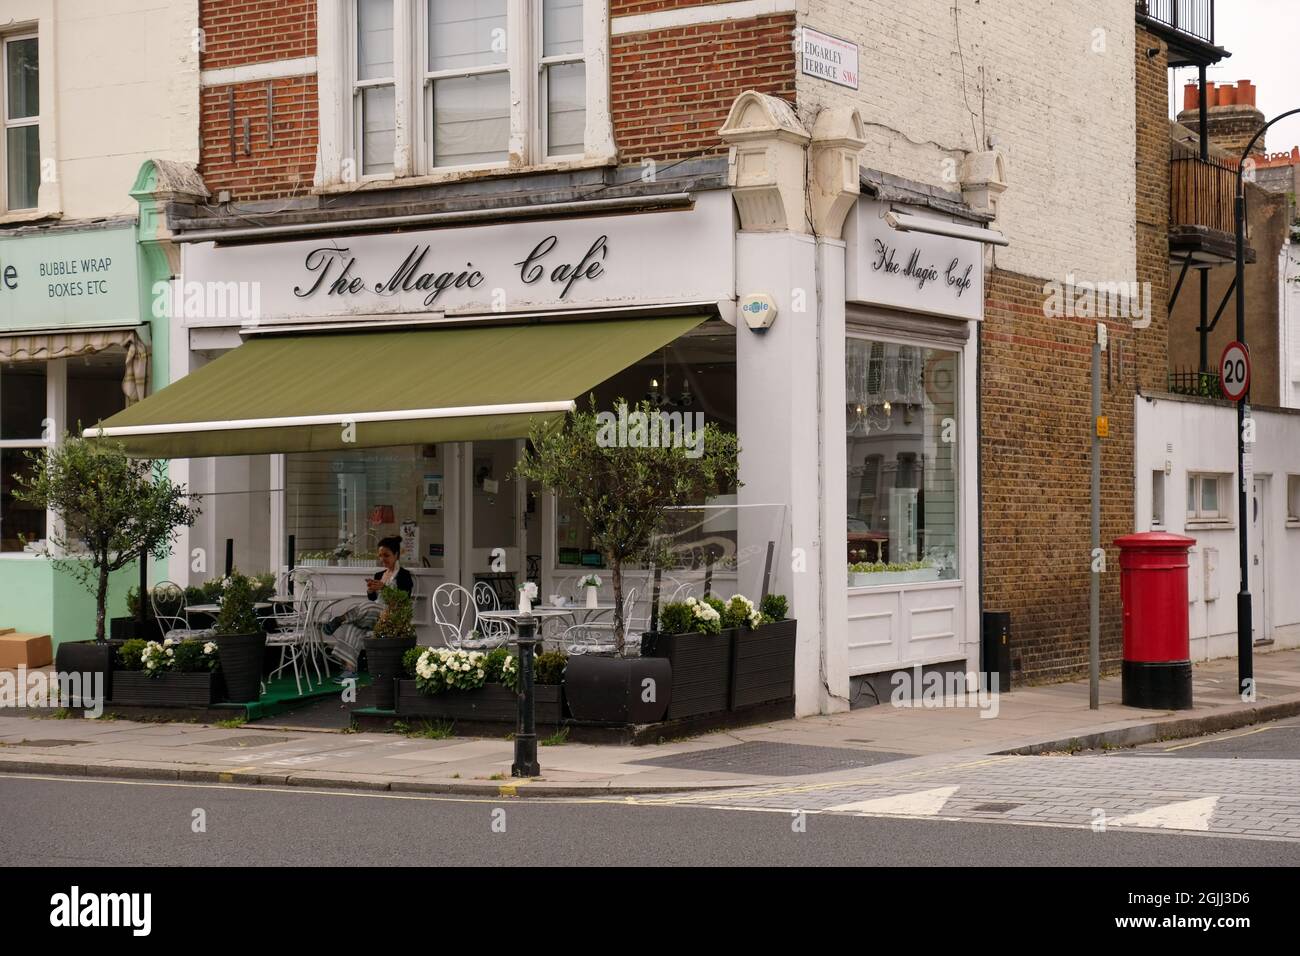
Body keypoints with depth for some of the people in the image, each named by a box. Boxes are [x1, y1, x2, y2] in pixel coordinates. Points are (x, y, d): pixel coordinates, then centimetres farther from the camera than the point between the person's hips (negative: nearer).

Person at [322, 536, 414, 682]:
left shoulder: (404, 576, 1)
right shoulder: (379, 575, 20)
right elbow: (372, 599, 17)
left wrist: (384, 587, -20)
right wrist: (370, 591, -6)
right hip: (375, 615, 6)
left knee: (368, 608, -37)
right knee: (351, 627, -25)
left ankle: (339, 619, -19)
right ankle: (349, 668, -35)